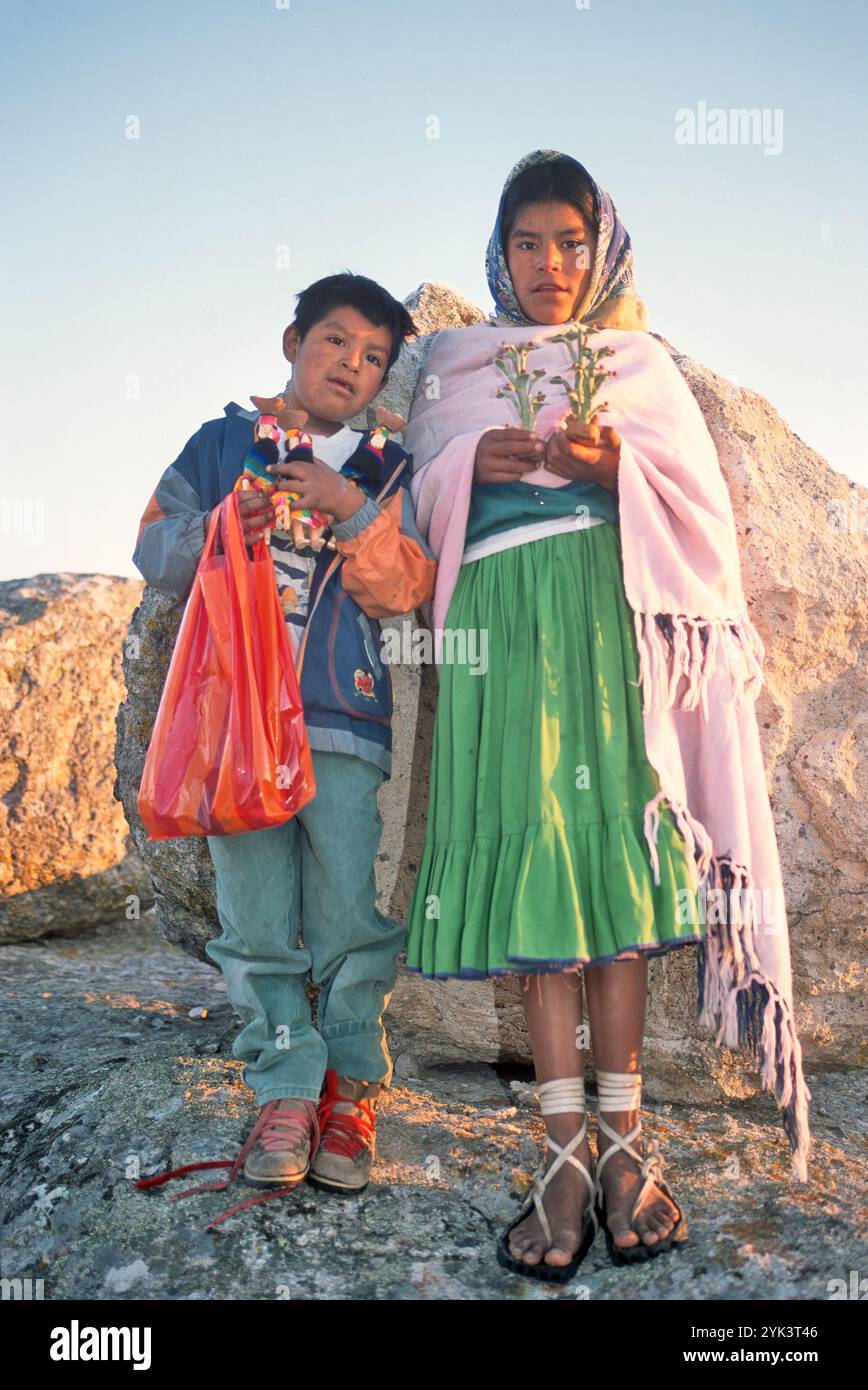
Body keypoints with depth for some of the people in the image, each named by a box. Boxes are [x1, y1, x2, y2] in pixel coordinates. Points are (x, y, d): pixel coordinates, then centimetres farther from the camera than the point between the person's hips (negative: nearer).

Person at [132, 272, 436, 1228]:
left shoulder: (385, 472, 15)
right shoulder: (221, 443, 17)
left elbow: (404, 587, 3)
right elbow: (154, 551, 13)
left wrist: (352, 509, -10)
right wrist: (217, 529, -7)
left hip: (343, 718, 0)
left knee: (351, 913, -3)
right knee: (255, 917, 1)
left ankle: (350, 1089, 14)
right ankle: (285, 1090, 14)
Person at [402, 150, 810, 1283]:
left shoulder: (642, 362, 21)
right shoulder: (452, 369, 24)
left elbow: (699, 501, 11)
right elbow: (421, 498, 15)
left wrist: (618, 465, -8)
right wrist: (471, 460, -5)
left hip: (613, 608, 0)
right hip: (499, 614, 1)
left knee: (611, 838, -11)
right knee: (531, 845, -10)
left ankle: (623, 1134, -2)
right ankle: (568, 1149, -6)